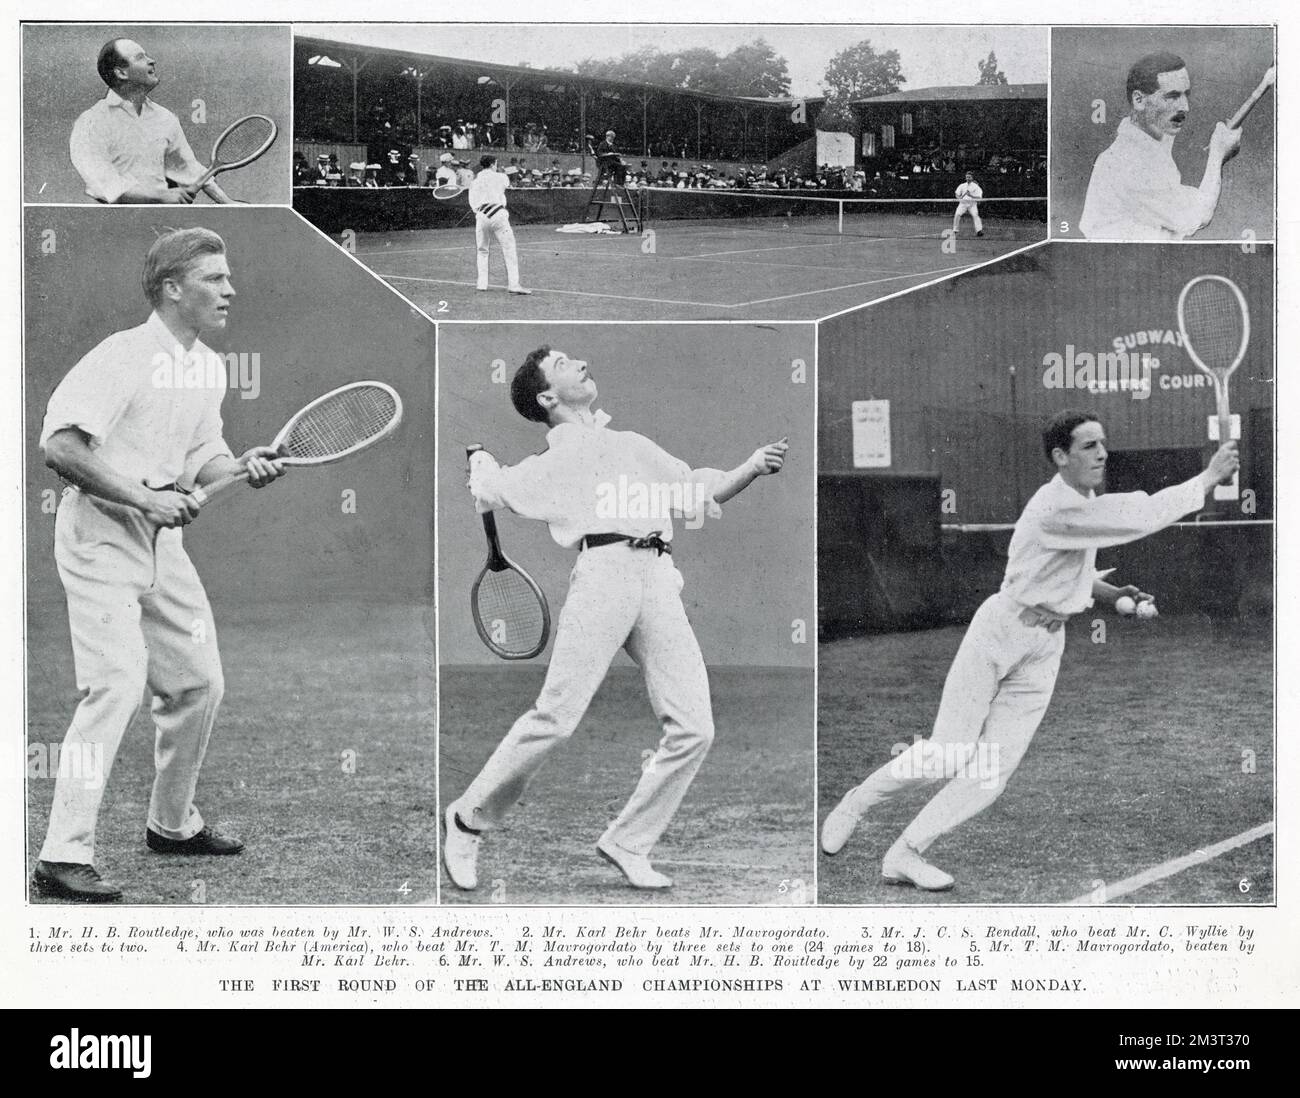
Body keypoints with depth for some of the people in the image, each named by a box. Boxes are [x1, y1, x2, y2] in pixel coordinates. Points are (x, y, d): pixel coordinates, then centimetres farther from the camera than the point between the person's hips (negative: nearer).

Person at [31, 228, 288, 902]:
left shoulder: (210, 367, 9)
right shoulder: (124, 356, -17)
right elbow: (60, 445, -22)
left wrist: (242, 468, -6)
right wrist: (144, 496, -24)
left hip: (161, 541, 9)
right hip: (99, 537, -8)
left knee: (199, 682, 13)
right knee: (117, 684, -18)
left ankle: (173, 824, 32)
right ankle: (63, 857, -15)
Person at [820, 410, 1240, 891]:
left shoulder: (1086, 502, 8)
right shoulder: (1058, 507, -23)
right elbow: (1145, 516, -30)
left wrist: (1114, 594, 7)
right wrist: (1208, 478, -23)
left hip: (1045, 647, 8)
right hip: (1000, 632, -8)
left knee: (993, 772, -3)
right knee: (945, 755, -5)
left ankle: (904, 855, 4)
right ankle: (855, 804, 19)